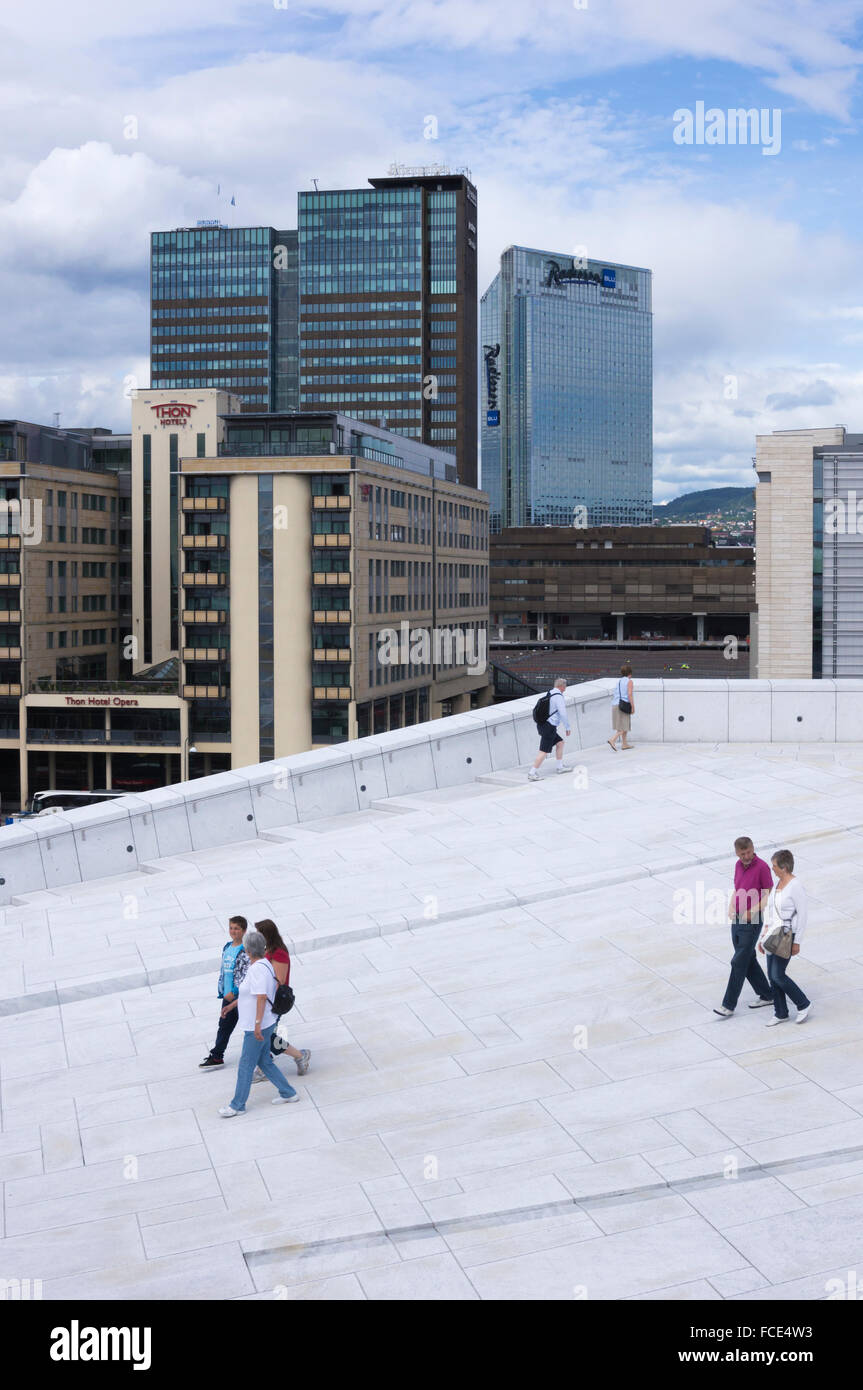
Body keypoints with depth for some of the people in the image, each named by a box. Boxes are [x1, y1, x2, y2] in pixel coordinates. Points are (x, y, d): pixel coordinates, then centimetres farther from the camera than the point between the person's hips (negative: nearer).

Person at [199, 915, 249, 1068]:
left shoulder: (245, 951, -15)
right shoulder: (226, 948, 10)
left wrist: (233, 993, -18)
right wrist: (223, 990, 10)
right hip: (228, 996, 8)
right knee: (224, 1025, 14)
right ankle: (216, 1057, 22)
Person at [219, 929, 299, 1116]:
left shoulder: (258, 969, -23)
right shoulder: (264, 964, 8)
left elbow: (261, 997, -29)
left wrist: (257, 1024, -32)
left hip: (257, 1027, -10)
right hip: (259, 1025, 10)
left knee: (245, 1066, 0)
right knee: (264, 1062, 19)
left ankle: (238, 1105, 10)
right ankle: (288, 1093, 26)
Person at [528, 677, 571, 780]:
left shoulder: (549, 694, 11)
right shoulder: (558, 697, -15)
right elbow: (563, 714, -18)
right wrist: (568, 727, -6)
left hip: (542, 724, 10)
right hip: (549, 727, -10)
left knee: (560, 742, 22)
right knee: (544, 751, -9)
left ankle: (560, 767, 30)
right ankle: (532, 774, -11)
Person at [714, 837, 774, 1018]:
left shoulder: (761, 867, -14)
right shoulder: (739, 865, 8)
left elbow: (769, 894, -13)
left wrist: (753, 911, -22)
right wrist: (731, 907, 3)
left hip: (752, 921, -8)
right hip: (737, 919, 8)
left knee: (739, 962, -6)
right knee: (748, 960, 14)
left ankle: (729, 1005, -3)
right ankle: (766, 995, 27)